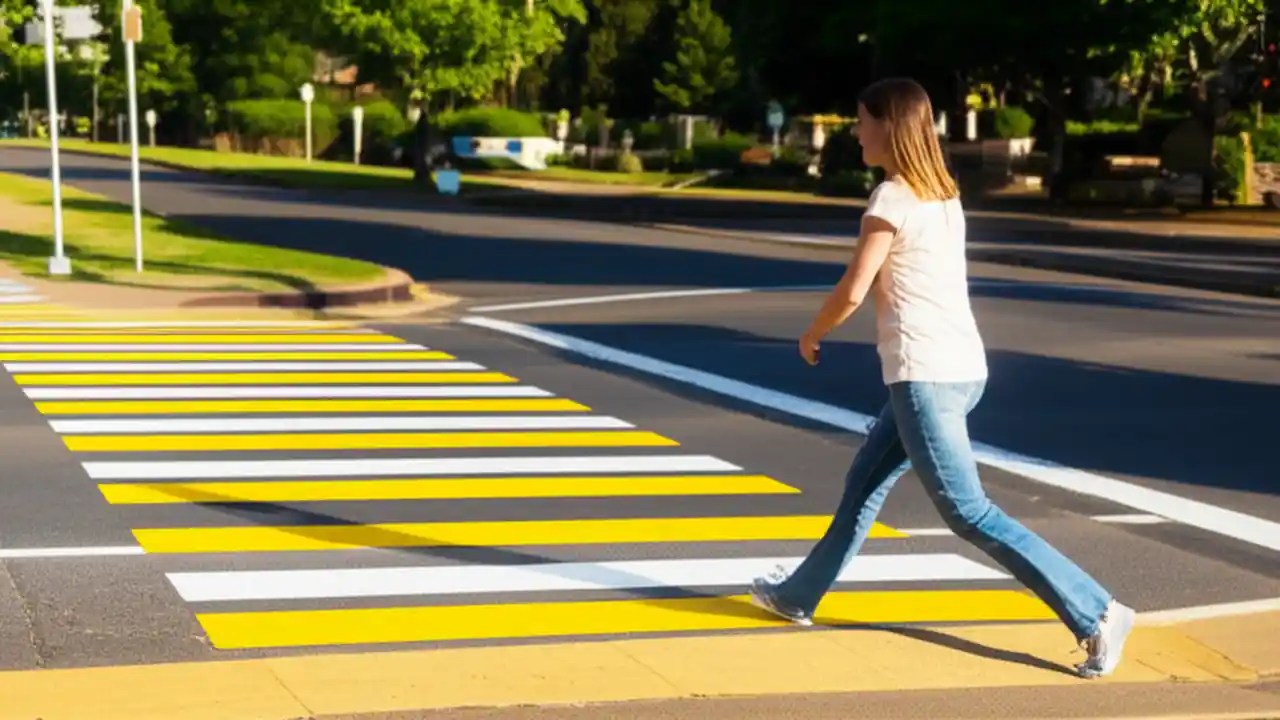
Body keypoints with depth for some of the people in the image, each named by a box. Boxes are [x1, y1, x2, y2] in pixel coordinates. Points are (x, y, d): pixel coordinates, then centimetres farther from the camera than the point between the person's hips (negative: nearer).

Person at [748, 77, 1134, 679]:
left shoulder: (892, 198, -12)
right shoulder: (943, 195, 14)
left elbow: (853, 291, -12)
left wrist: (812, 334, 3)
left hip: (926, 375, -10)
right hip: (961, 366, 10)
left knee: (967, 512, -6)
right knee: (865, 481, 20)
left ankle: (1095, 613, -8)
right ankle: (799, 595, 32)